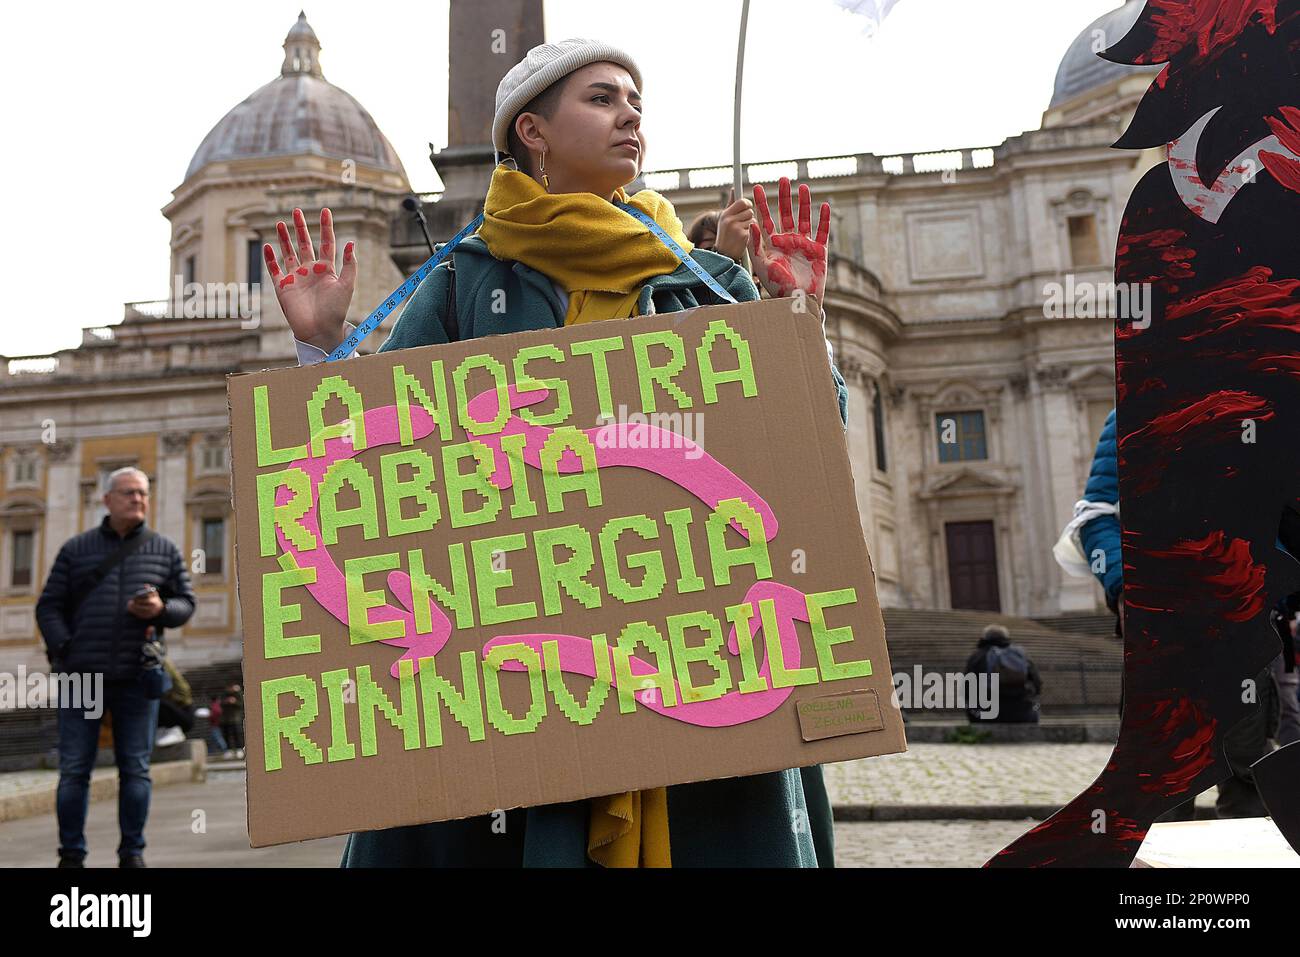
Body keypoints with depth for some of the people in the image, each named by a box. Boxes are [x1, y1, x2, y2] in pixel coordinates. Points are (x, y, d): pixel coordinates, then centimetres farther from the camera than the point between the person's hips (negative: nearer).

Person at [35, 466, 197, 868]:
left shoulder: (165, 549, 10)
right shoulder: (76, 549, 9)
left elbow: (186, 603, 10)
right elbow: (49, 607, 7)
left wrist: (161, 609, -12)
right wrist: (64, 650, -8)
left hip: (137, 677, 0)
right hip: (82, 676, 0)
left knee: (135, 769, 3)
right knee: (74, 769, 3)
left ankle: (132, 853, 12)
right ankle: (71, 855, 12)